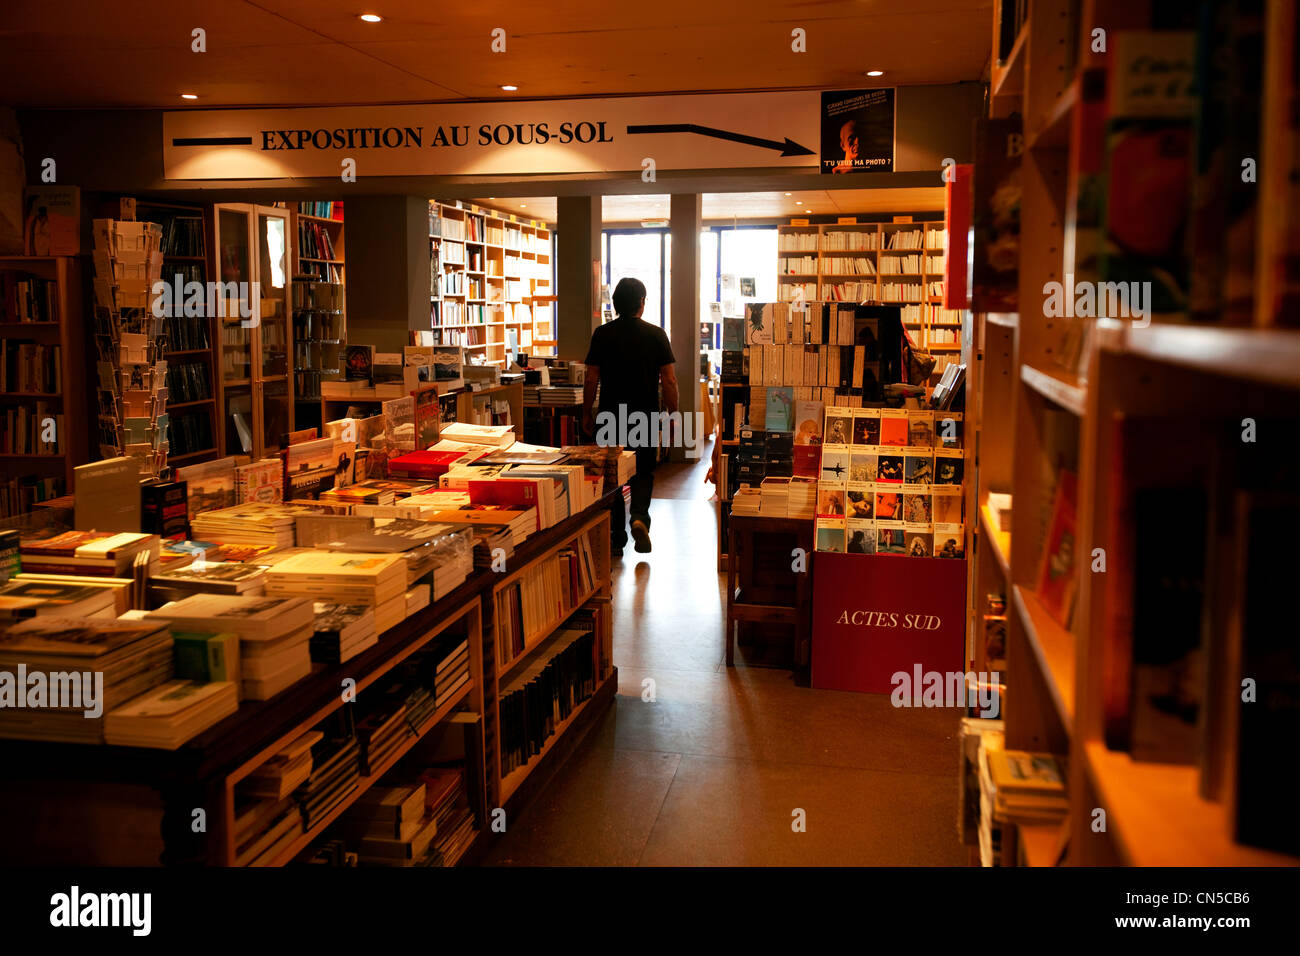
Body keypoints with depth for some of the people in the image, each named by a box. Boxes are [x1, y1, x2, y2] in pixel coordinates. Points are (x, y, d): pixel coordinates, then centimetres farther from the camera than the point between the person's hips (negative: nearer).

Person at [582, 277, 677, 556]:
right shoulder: (656, 335, -3)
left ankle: (616, 539, 11)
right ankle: (640, 516, -12)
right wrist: (673, 414, 3)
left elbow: (591, 379, -1)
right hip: (646, 417, 0)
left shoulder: (602, 334, -1)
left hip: (610, 417, 1)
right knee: (643, 472, 13)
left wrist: (587, 413, 10)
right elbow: (669, 380, -5)